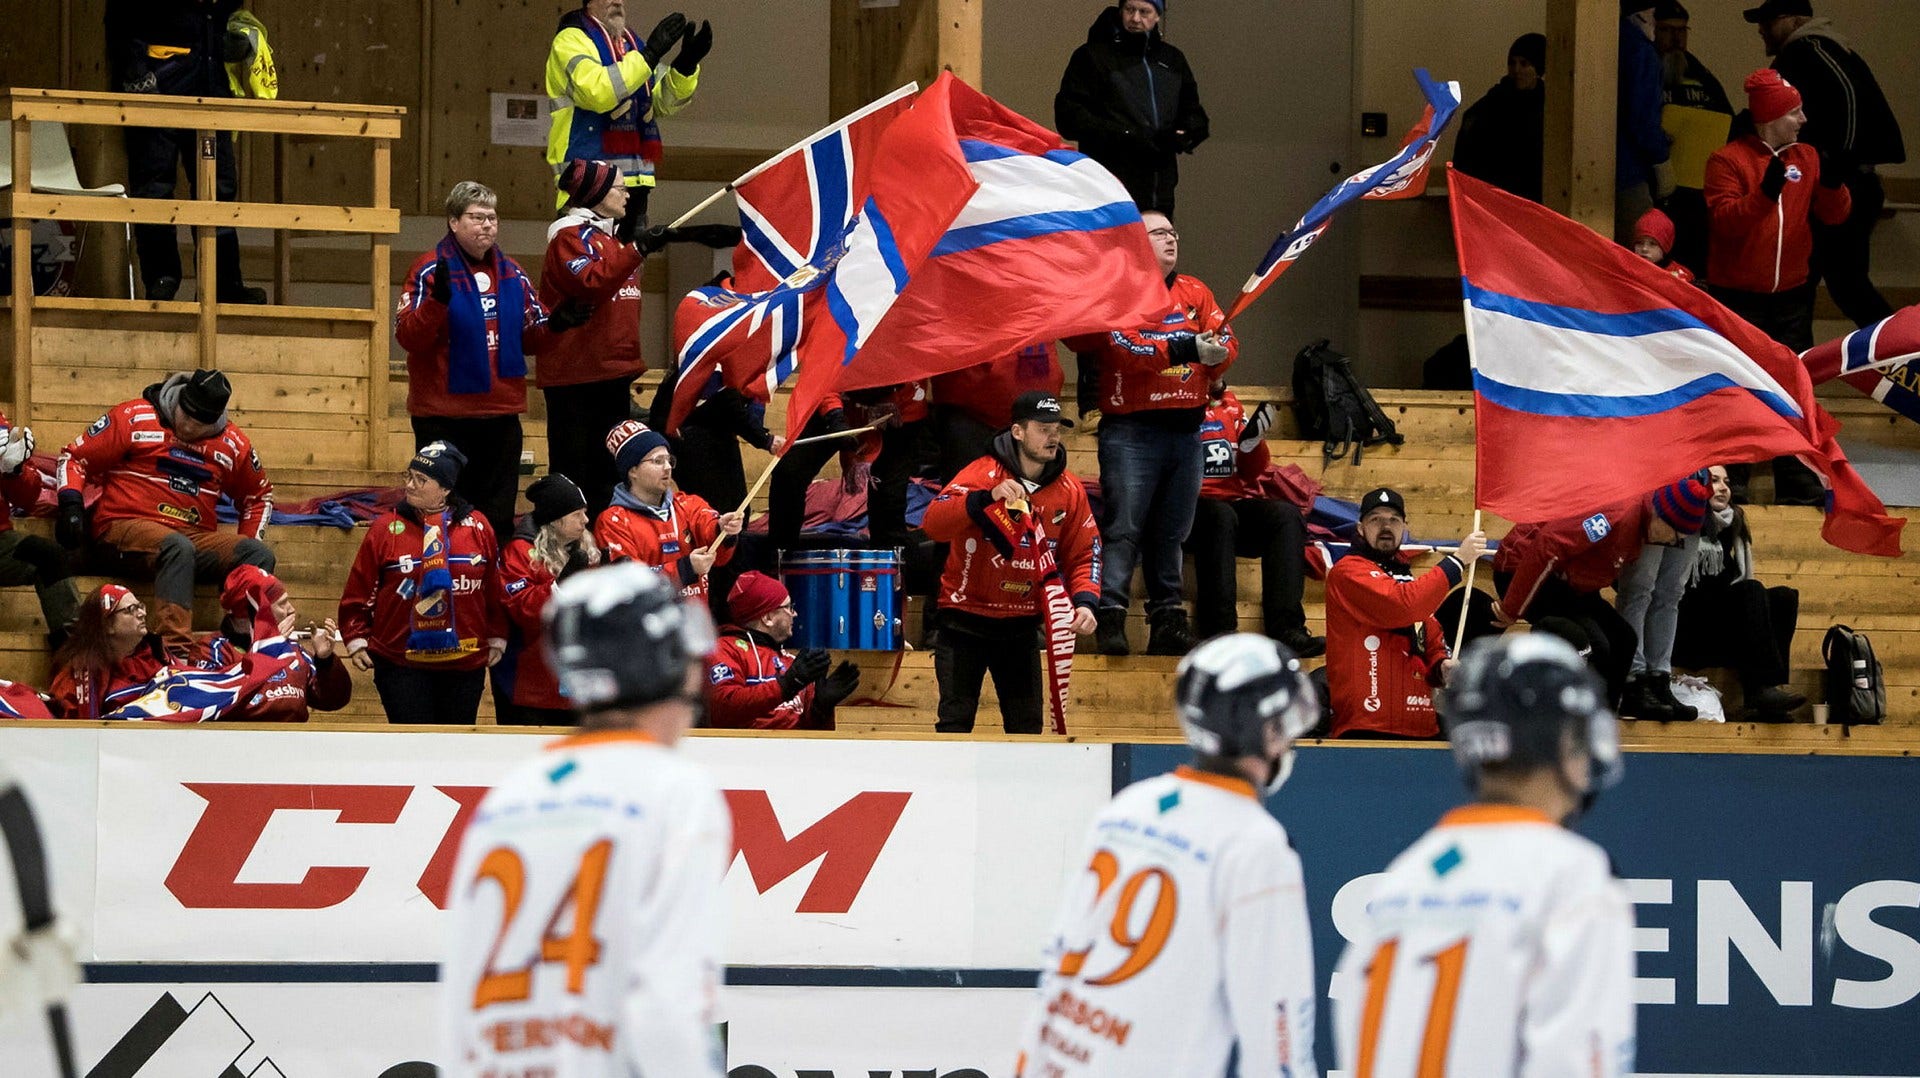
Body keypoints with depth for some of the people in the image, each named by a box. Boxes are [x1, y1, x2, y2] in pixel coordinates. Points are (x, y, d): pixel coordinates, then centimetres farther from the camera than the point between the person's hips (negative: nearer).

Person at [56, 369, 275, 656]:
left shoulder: (232, 444, 12)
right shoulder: (134, 419, 1)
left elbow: (258, 495, 27)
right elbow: (75, 457, 5)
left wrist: (248, 546, 12)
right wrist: (71, 504, -11)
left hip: (195, 537, 5)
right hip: (124, 528, -5)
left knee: (260, 556, -20)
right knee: (178, 548, -38)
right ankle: (175, 652, -50)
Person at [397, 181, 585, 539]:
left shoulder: (512, 274, 12)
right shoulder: (431, 270, -6)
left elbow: (529, 338, 19)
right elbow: (408, 336, -15)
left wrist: (555, 325, -2)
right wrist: (437, 301, -31)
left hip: (501, 414, 6)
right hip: (444, 415, -6)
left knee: (497, 515, 10)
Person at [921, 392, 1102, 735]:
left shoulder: (1069, 491, 0)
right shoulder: (984, 473, -14)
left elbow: (1083, 553, 7)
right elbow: (933, 523, -26)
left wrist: (1085, 601, -11)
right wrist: (987, 498, -41)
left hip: (1022, 626, 4)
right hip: (966, 618, -4)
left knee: (1027, 726, 6)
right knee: (955, 722, -6)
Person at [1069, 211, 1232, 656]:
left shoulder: (1195, 293, 17)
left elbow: (1227, 341, 7)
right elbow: (1124, 347, -16)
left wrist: (1217, 353, -17)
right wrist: (1187, 348, -22)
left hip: (1185, 430, 5)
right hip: (1131, 430, -5)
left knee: (1172, 532, 8)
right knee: (1123, 527, -11)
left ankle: (1167, 619, 12)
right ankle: (1109, 619, -13)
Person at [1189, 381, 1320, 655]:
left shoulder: (1229, 404, 19)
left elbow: (1254, 470, 19)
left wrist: (1252, 441, -2)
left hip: (1234, 501, 6)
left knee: (1287, 515, -21)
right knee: (1221, 516, -37)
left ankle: (1286, 630, -30)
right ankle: (1219, 630, -41)